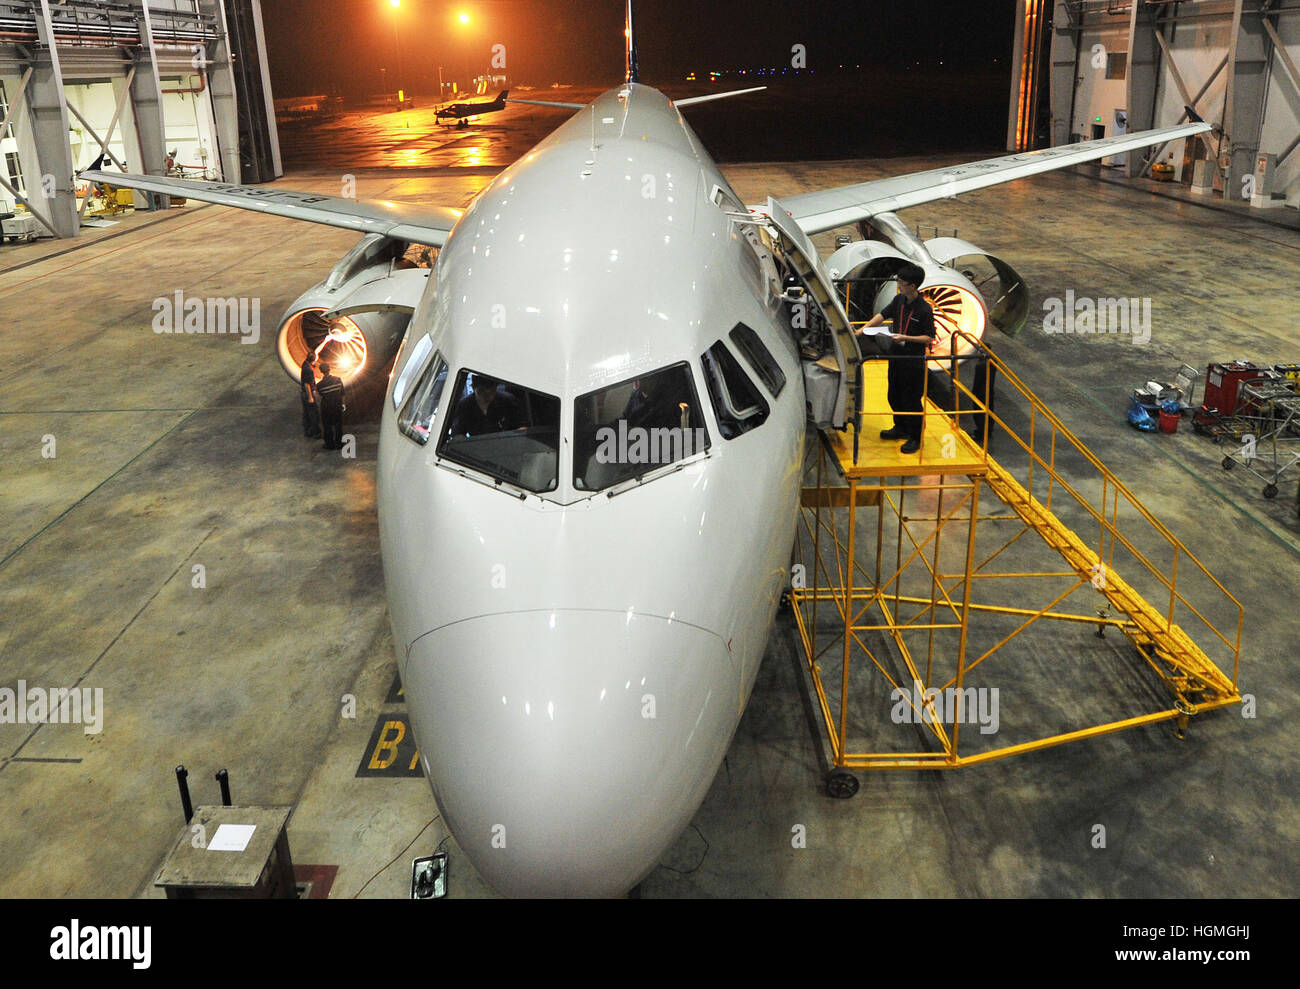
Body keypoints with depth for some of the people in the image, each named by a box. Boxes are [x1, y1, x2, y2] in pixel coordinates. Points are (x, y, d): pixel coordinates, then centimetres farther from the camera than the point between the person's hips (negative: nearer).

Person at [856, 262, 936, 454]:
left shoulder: (924, 309, -19)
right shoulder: (899, 300, 2)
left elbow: (928, 338, -16)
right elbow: (883, 315, 13)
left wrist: (905, 338, -23)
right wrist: (864, 328, 2)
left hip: (914, 361, -8)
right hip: (897, 357, 8)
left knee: (911, 400, 1)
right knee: (894, 396, 19)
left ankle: (916, 438, 14)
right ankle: (901, 428, 38)